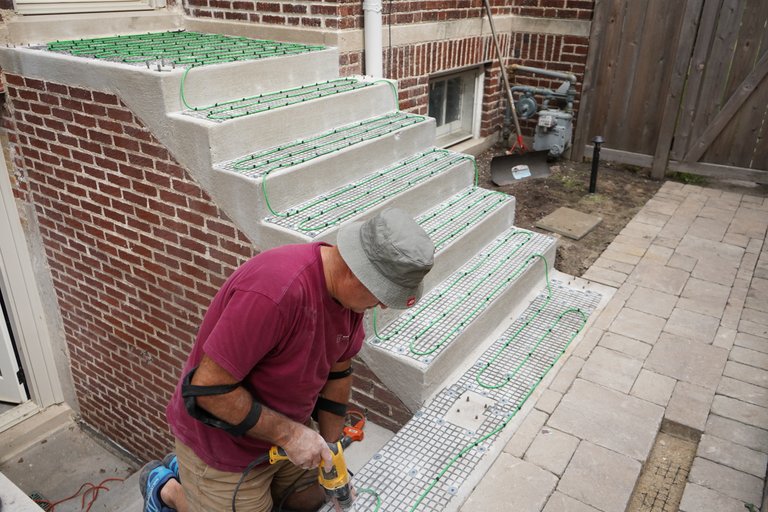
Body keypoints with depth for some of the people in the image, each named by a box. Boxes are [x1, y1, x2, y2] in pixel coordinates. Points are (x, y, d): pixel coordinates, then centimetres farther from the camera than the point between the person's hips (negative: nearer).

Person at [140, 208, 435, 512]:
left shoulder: (349, 292, -11)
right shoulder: (275, 292, -39)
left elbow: (337, 372, 2)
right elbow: (207, 389, -32)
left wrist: (329, 448, 6)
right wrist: (289, 434, -27)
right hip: (223, 443, -7)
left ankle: (187, 467, 32)